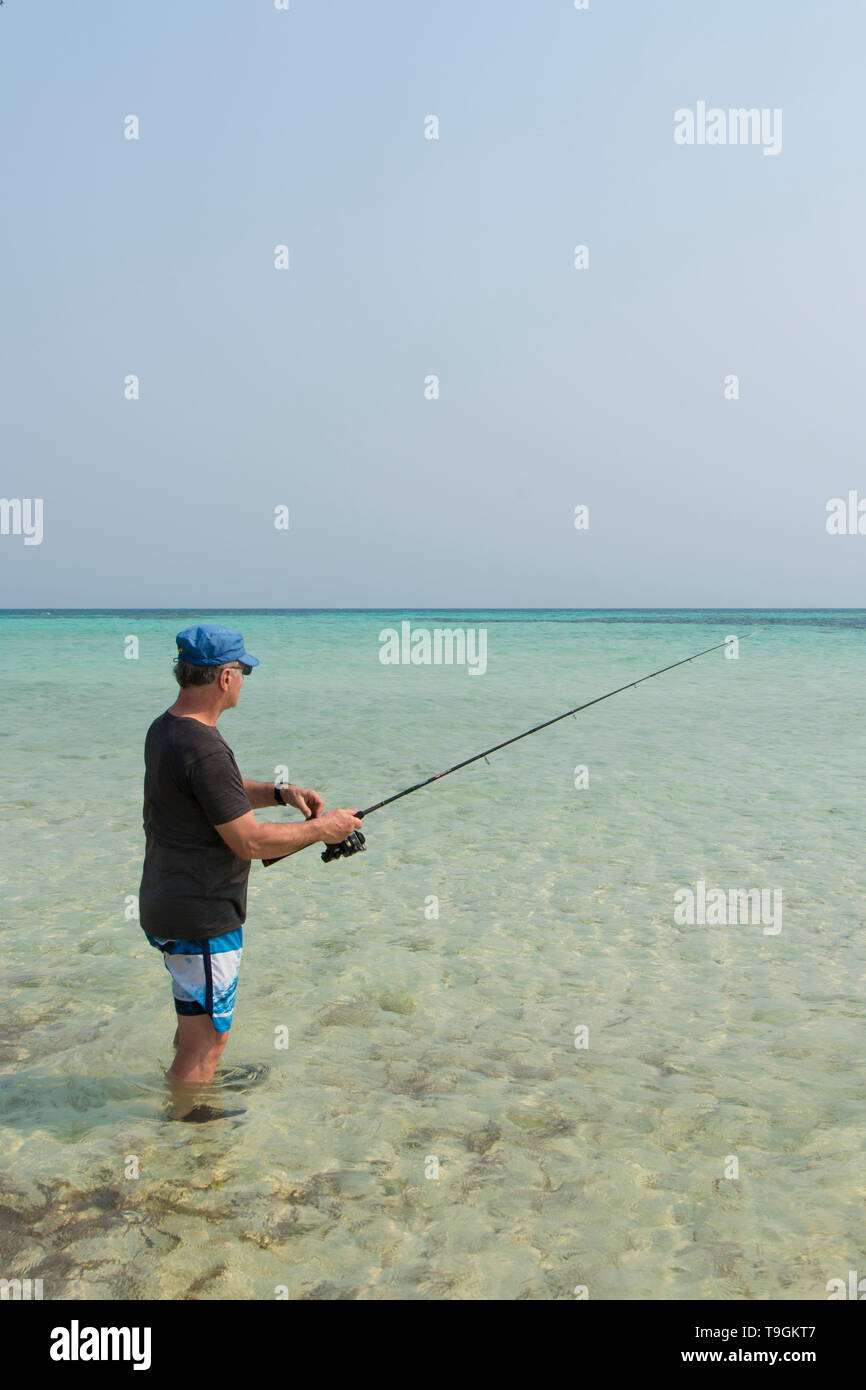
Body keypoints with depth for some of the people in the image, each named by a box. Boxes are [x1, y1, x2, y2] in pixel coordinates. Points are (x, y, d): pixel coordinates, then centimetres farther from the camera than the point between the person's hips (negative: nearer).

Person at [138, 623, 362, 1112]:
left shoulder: (164, 729, 6)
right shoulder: (205, 750, -26)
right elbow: (249, 841, -23)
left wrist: (280, 792, 7)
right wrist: (320, 829, -11)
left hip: (167, 908, 11)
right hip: (202, 920, -11)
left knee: (197, 1025, 28)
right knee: (207, 1038, 3)